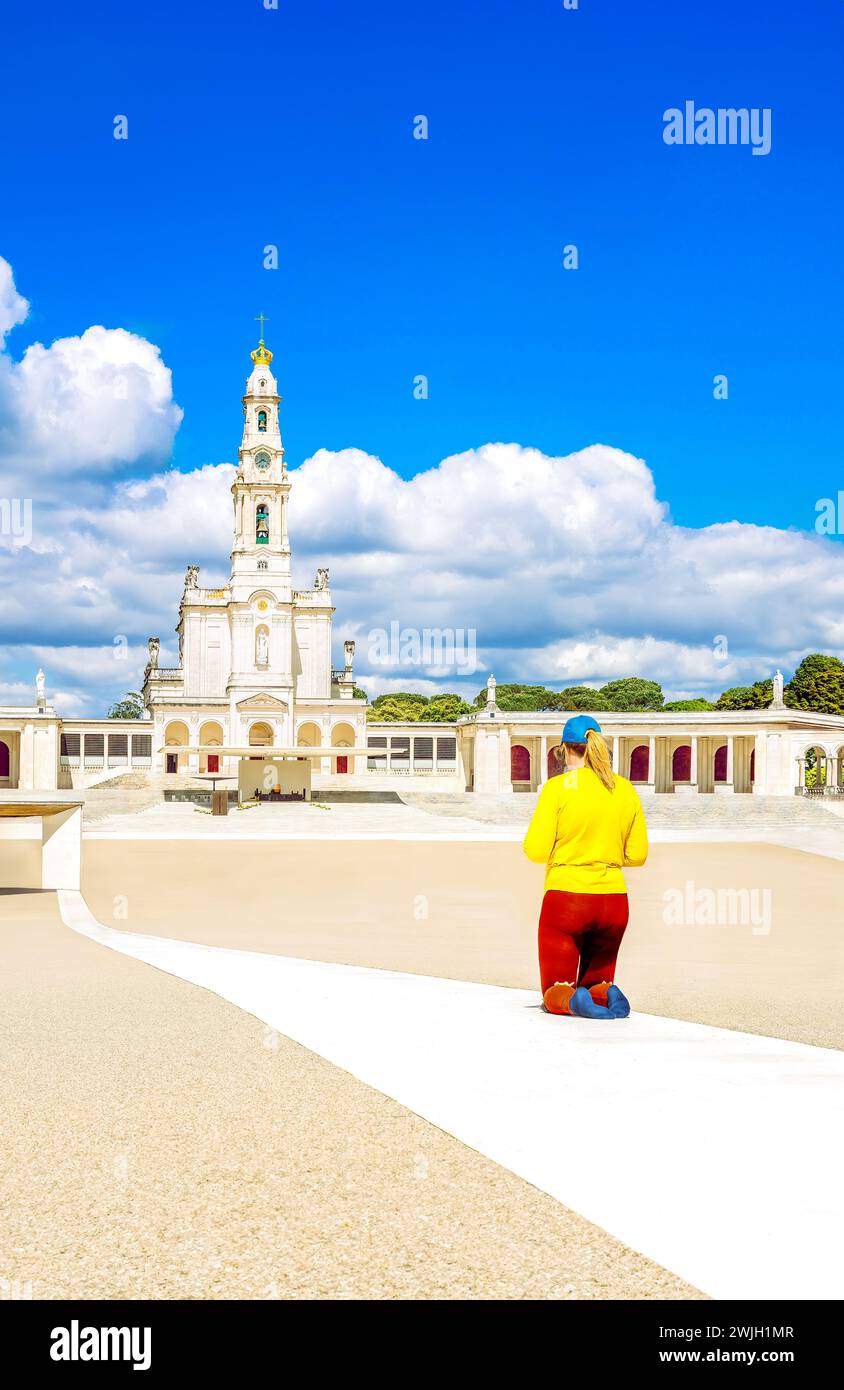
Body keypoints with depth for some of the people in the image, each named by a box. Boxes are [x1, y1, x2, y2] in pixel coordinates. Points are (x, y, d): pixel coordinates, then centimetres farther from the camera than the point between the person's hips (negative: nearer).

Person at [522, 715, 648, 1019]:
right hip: (614, 899, 3)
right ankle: (605, 994, -12)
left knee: (554, 993, 11)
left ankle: (571, 1000, -22)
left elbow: (535, 851, -11)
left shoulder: (558, 787, -9)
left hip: (566, 895, -3)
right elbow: (637, 855, 7)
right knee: (597, 981, 21)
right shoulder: (626, 790, 3)